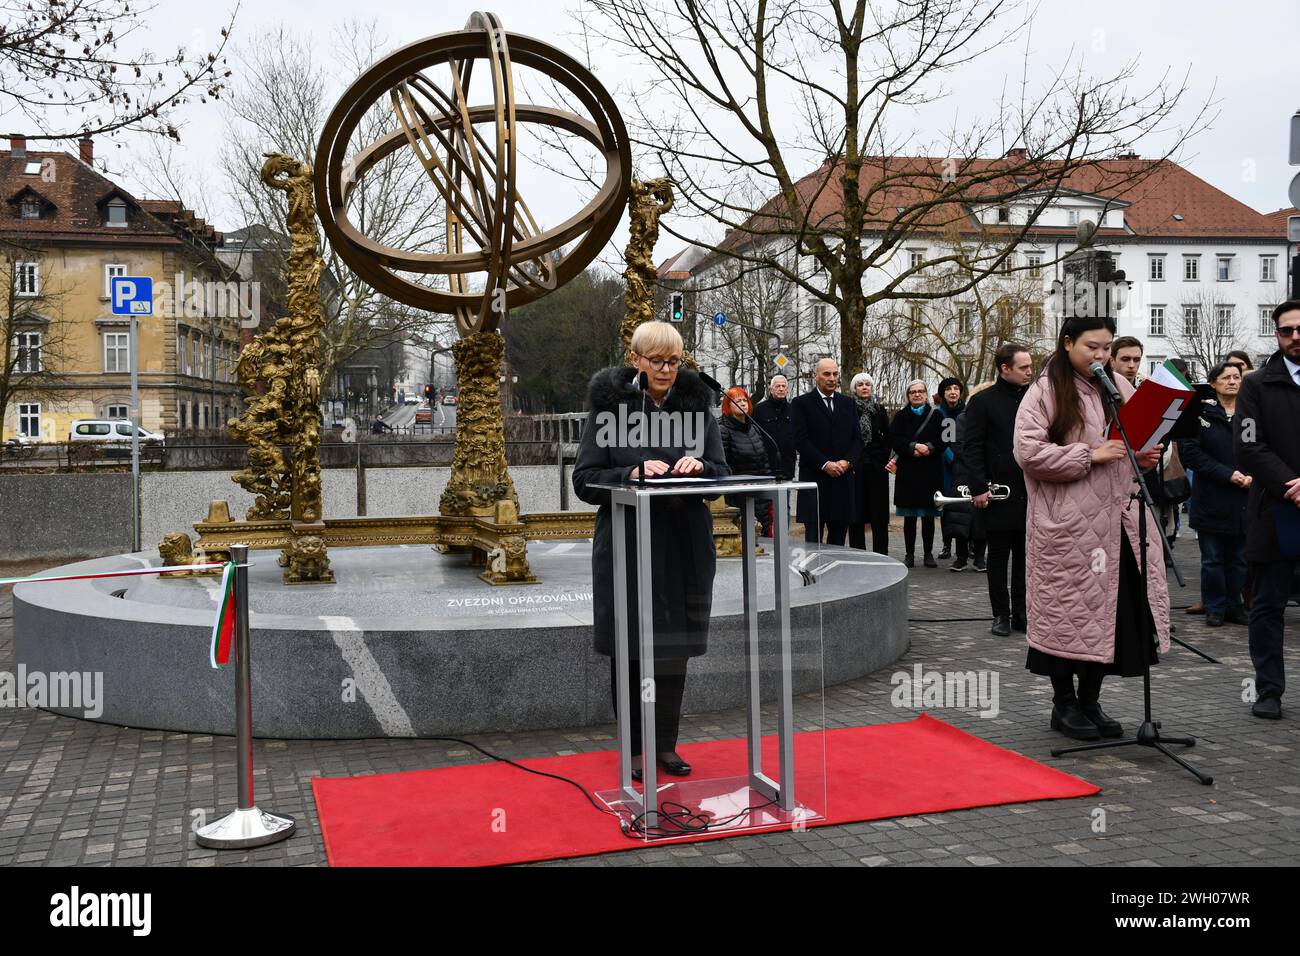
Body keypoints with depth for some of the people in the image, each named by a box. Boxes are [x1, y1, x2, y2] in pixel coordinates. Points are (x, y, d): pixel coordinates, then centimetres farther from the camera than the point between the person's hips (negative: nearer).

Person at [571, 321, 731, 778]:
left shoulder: (697, 405, 6)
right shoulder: (609, 406, -3)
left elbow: (722, 472, 7)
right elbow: (584, 480, -7)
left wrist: (700, 467, -16)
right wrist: (634, 473, -22)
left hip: (684, 546, 3)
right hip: (627, 546, -2)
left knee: (676, 646, 9)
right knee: (631, 650, 4)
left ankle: (666, 744, 23)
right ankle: (634, 747, 18)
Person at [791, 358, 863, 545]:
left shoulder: (848, 404, 15)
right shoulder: (801, 403, 0)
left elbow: (857, 439, 10)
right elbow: (800, 440, -8)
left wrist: (847, 461, -8)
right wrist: (825, 464, -14)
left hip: (843, 478, 4)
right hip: (814, 478, -4)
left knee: (838, 536, 6)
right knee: (813, 537, -3)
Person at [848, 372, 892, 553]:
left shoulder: (880, 410, 10)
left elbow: (887, 438, 11)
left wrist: (882, 458, 0)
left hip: (877, 468, 2)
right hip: (854, 468, -2)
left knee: (879, 514, 2)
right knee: (856, 514, 0)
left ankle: (881, 556, 7)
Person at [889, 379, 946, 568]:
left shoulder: (936, 415, 7)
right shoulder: (901, 416, 7)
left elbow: (943, 440, -1)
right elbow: (894, 439, -4)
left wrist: (929, 447, -19)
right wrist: (913, 447, -17)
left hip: (930, 472, 0)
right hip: (907, 472, 0)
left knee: (928, 516, 4)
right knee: (909, 517, 2)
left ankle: (929, 554, 11)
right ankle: (909, 554, 8)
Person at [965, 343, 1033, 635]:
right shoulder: (983, 401, -3)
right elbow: (971, 447, -6)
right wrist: (979, 488, -12)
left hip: (1031, 493, 4)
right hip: (998, 492, -4)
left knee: (1025, 555, 8)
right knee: (998, 556, 6)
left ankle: (1021, 613, 17)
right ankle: (1001, 614, 14)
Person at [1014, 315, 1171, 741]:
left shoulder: (1118, 386, 14)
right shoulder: (1044, 391, -5)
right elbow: (1028, 451, -13)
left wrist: (1144, 455, 3)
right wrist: (1090, 455, -17)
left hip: (1115, 520, 6)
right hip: (1067, 525, -6)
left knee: (1110, 610, 8)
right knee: (1069, 610, 1)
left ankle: (1090, 701, 22)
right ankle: (1064, 704, 16)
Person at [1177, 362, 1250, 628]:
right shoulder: (1201, 413, -4)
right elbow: (1190, 453, -10)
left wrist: (1253, 475, -11)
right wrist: (1228, 474, -15)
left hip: (1244, 499, 3)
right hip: (1212, 499, -3)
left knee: (1239, 558, 10)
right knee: (1212, 559, 4)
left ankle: (1234, 605, 22)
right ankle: (1215, 608, 14)